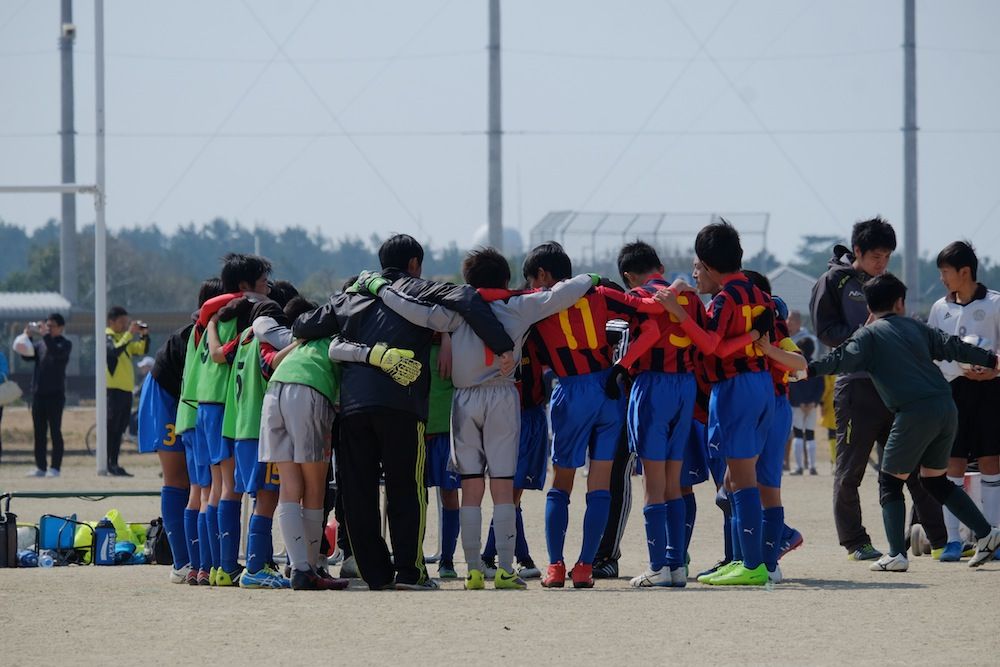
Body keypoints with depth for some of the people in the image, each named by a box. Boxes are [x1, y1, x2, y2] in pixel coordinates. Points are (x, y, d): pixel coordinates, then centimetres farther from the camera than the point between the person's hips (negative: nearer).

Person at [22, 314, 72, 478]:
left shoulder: (65, 344, -1)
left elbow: (56, 352, -21)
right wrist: (27, 338, -12)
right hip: (38, 393, 5)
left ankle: (55, 467, -3)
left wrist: (45, 335, -28)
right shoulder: (40, 344, 13)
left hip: (55, 394, -5)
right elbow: (26, 356, 1)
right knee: (39, 432, 6)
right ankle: (40, 467, 10)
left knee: (55, 431, -4)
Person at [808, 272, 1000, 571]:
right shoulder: (916, 327, 19)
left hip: (915, 412, -6)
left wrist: (810, 369, -17)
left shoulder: (868, 334, 5)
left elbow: (844, 358, -12)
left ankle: (896, 555, -5)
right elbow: (952, 346, 18)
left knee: (890, 481, 5)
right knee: (935, 480, 21)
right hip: (946, 408, 6)